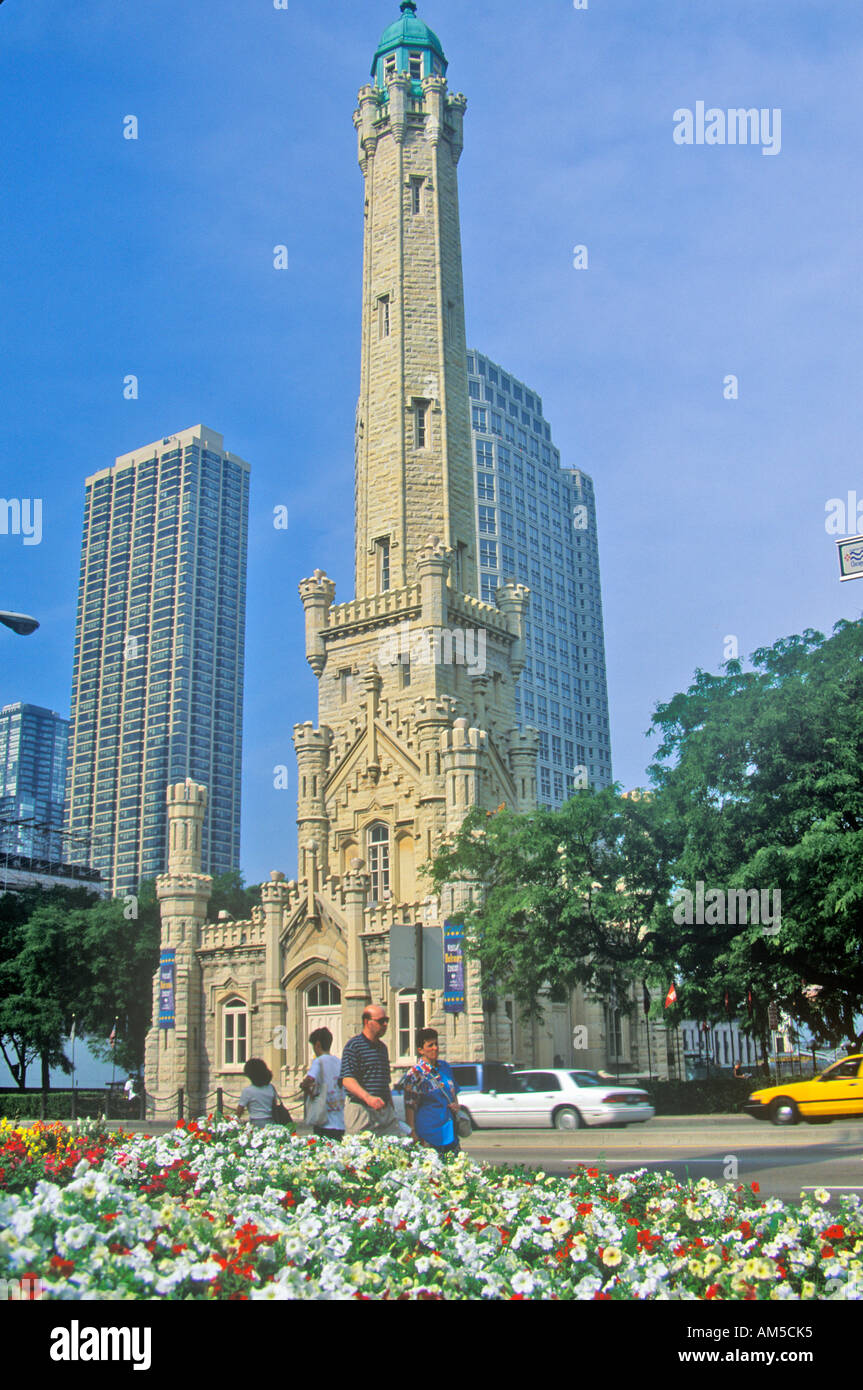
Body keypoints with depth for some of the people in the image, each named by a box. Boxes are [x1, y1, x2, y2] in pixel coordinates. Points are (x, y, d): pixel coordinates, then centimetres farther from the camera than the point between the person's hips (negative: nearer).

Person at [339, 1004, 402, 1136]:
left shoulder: (383, 1047, 19)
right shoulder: (353, 1045, -6)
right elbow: (347, 1080, -17)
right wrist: (368, 1097, -30)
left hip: (385, 1110, 7)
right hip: (361, 1111, -7)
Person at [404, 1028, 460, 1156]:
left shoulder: (445, 1067, 10)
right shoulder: (415, 1074, -9)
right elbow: (409, 1107, -9)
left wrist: (456, 1105, 4)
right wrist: (413, 1134, -13)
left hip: (451, 1131, 6)